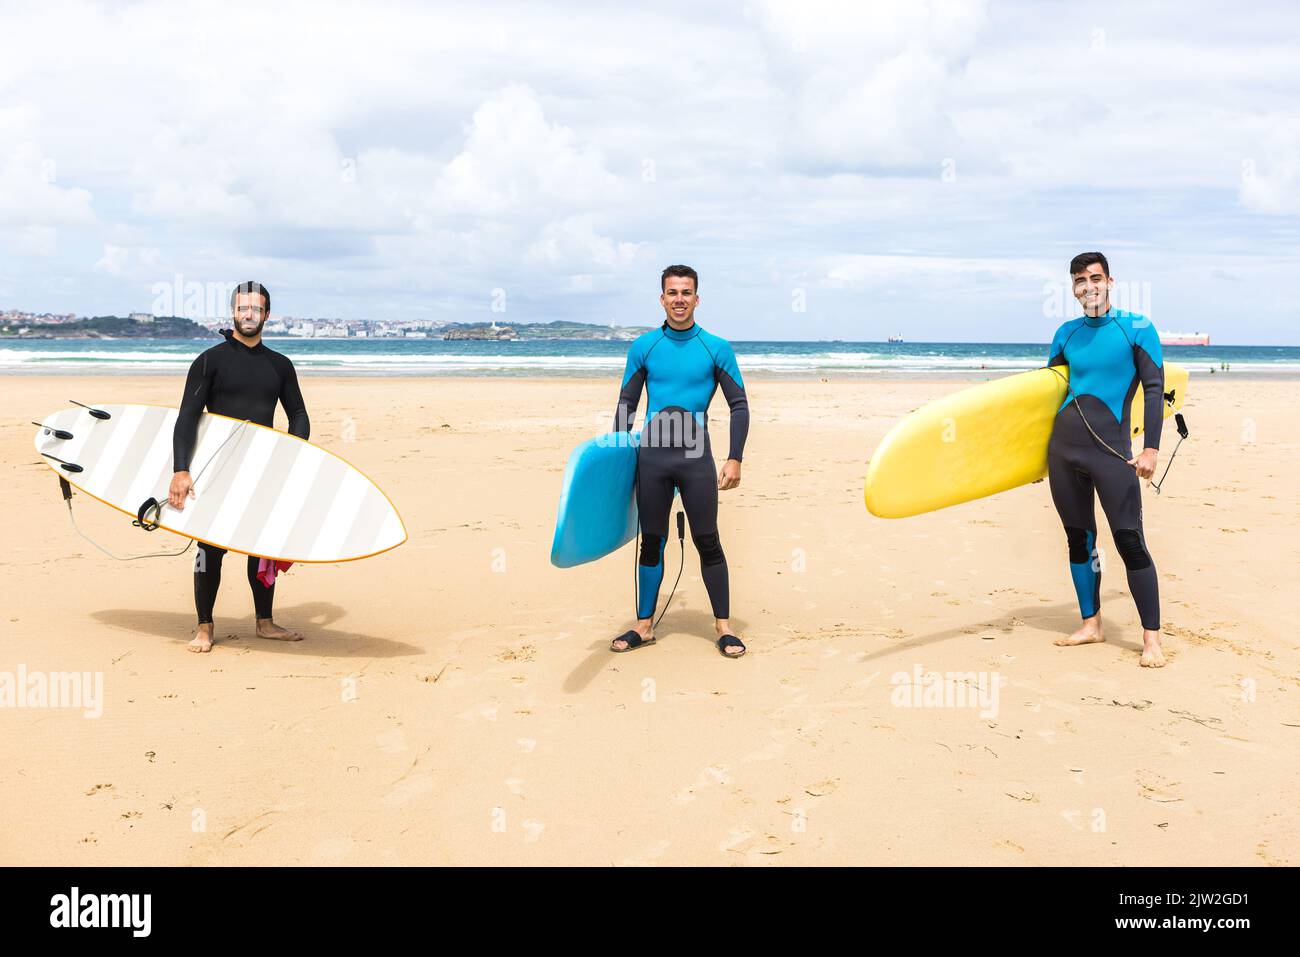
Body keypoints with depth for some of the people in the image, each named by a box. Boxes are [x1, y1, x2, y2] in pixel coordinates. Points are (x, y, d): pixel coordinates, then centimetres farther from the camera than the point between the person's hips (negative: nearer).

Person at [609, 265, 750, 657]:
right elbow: (626, 406, 11)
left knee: (707, 541, 0)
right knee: (651, 541, 8)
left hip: (696, 454, -1)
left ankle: (724, 627, 10)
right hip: (651, 453, 2)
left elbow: (739, 406, 4)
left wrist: (734, 459, -5)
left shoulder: (716, 348, 3)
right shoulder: (643, 347, 7)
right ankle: (644, 626, 17)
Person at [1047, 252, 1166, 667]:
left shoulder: (1136, 328, 0)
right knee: (1079, 539, 10)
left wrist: (1150, 448, -14)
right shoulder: (1067, 333, 12)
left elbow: (1154, 388, -5)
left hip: (1111, 452, -5)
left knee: (1130, 542, -7)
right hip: (1062, 449, 5)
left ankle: (1151, 639, 0)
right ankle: (1091, 624, 21)